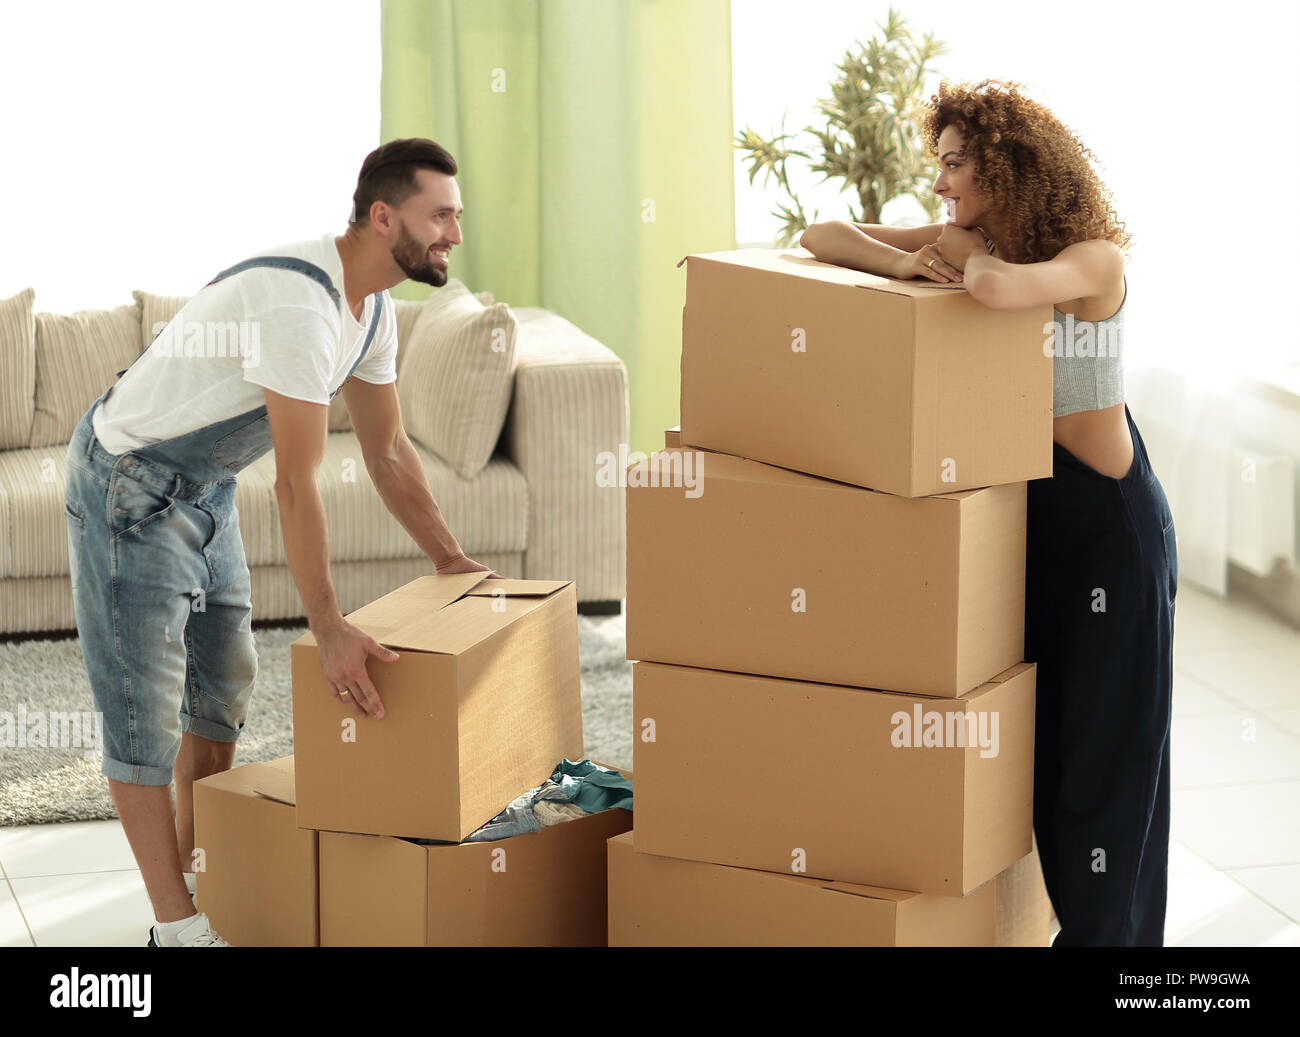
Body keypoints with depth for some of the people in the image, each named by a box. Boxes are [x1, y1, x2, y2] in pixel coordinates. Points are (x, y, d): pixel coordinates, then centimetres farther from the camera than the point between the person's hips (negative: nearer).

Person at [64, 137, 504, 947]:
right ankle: (176, 926, -4)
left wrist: (451, 560, 10)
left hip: (208, 487, 10)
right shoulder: (300, 303, -32)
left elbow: (388, 447, 11)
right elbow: (299, 482, -34)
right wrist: (329, 630, -34)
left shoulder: (373, 308, -1)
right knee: (144, 706, -6)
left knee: (223, 685, 17)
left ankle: (200, 877, 30)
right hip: (130, 482, -10)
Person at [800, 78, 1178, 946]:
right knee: (1034, 735, 13)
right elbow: (820, 237, 1)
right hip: (1016, 512, 7)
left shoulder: (1095, 259, -17)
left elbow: (998, 288, -38)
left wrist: (965, 253, -15)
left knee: (1105, 739, 1)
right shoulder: (965, 242, 3)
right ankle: (1066, 912, 26)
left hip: (1110, 517, -7)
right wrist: (905, 261, -18)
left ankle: (1108, 930, 12)